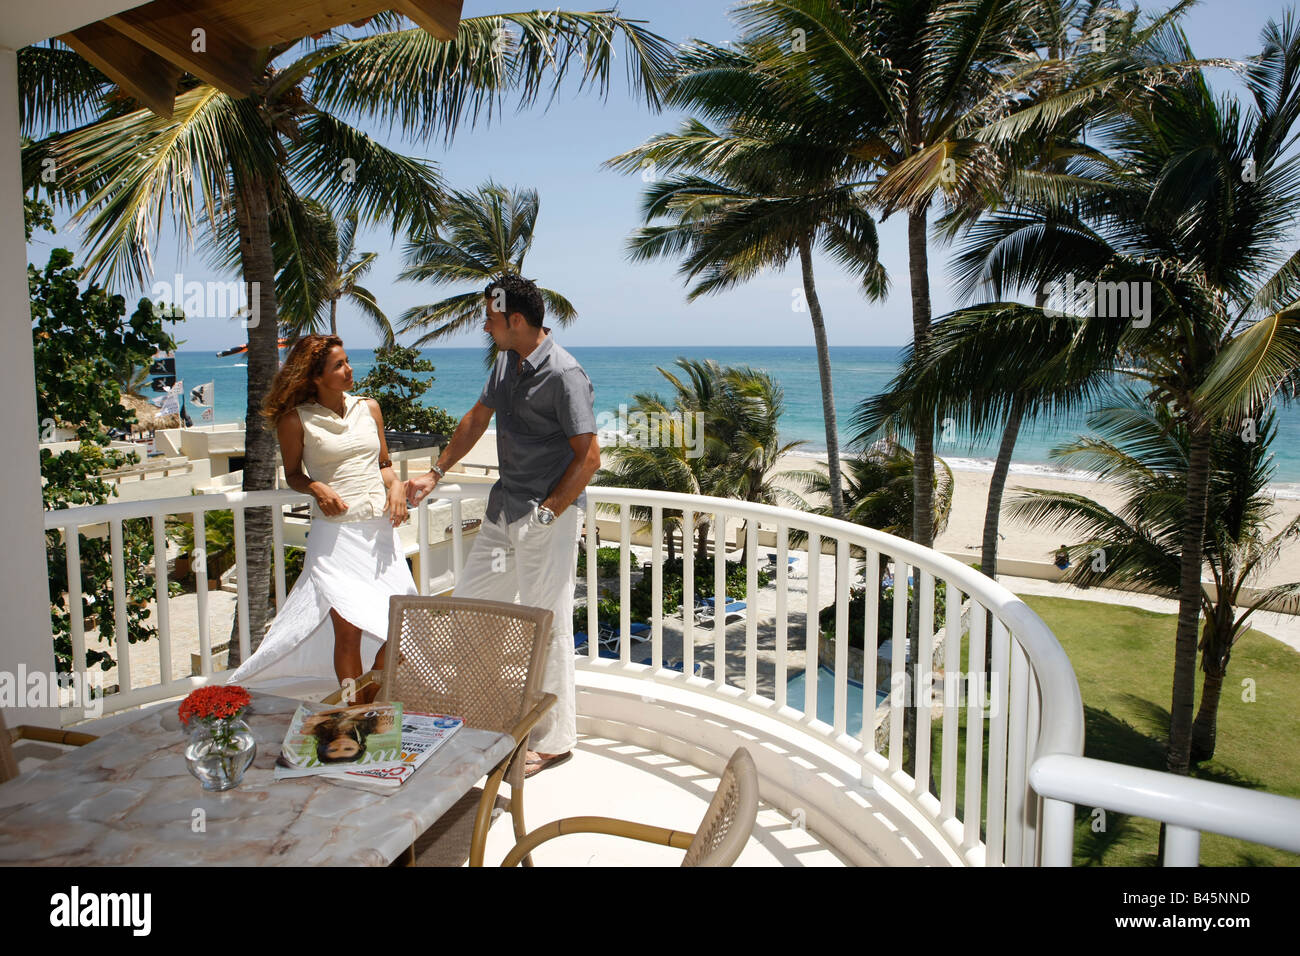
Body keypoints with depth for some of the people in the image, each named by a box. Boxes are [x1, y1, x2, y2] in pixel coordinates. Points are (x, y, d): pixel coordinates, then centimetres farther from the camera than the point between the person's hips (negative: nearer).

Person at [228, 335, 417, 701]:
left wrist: (396, 485, -1)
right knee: (348, 629, -9)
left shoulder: (368, 407, 11)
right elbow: (293, 474, 10)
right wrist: (316, 488, -10)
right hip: (335, 532, -4)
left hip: (380, 528, 4)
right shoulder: (296, 419, 0)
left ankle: (373, 702, 24)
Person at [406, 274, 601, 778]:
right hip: (504, 506, 9)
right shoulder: (507, 361, 9)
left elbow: (588, 455, -19)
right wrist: (434, 473, 21)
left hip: (548, 515, -9)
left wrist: (546, 512, -19)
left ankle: (554, 739, 16)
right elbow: (478, 417, 21)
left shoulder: (563, 374, -18)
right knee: (469, 602, 15)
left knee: (546, 625, 0)